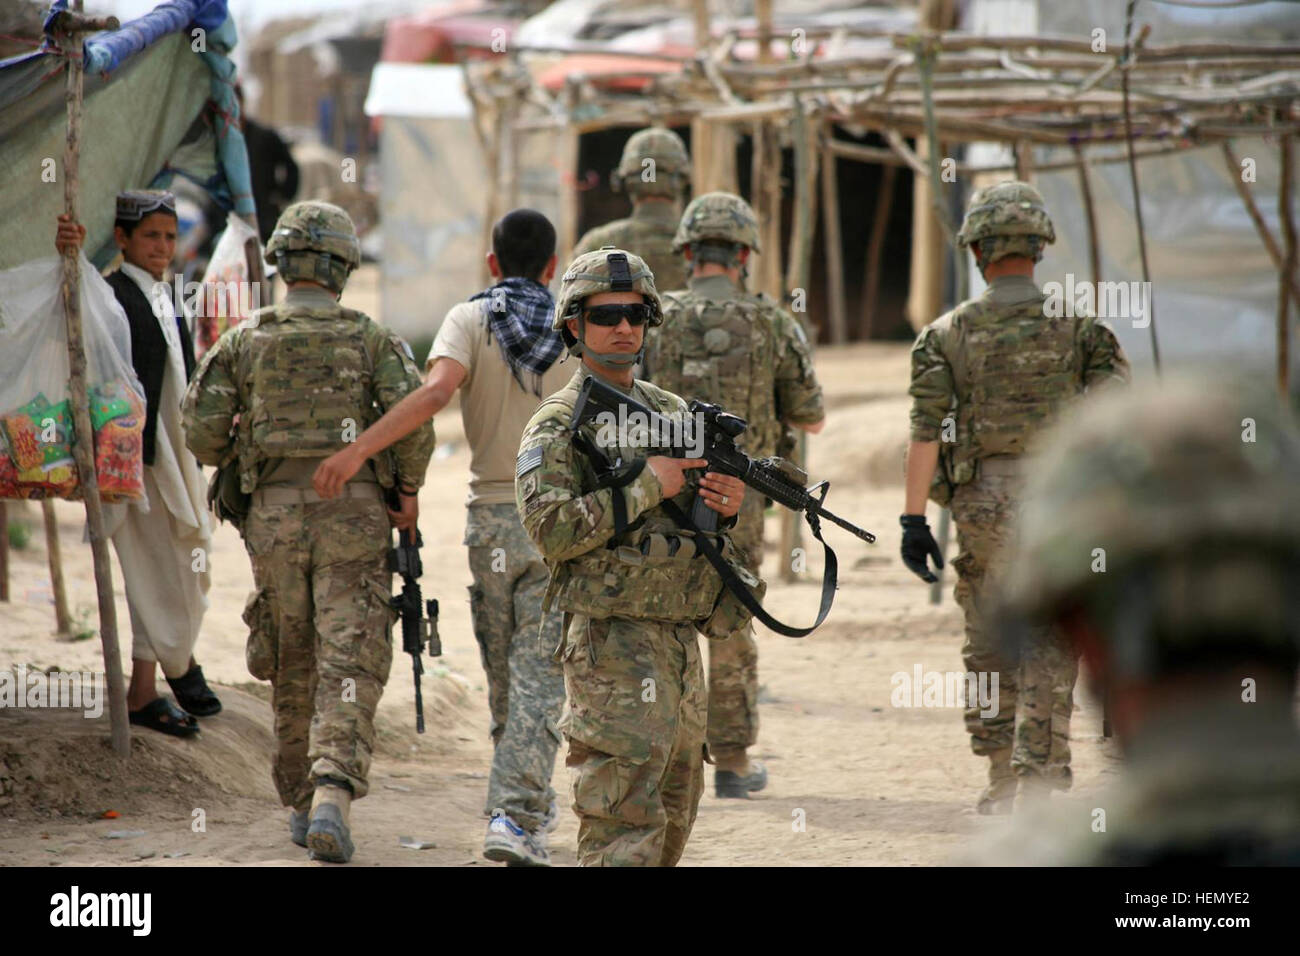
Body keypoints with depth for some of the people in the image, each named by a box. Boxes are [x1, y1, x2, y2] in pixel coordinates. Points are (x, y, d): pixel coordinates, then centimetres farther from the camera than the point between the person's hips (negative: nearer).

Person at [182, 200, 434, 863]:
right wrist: (408, 488, 3)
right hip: (353, 516, -2)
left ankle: (301, 804, 22)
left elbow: (201, 430, 0)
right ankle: (333, 795, -24)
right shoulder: (370, 338, 2)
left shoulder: (244, 341, 5)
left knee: (293, 665, 16)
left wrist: (237, 459, 21)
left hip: (274, 515, 2)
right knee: (348, 667, -5)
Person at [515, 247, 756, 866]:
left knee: (674, 816, 14)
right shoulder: (557, 425, -6)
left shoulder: (672, 411, 16)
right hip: (612, 644, -8)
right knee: (625, 818, -15)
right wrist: (648, 485, -18)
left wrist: (725, 505, -1)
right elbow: (551, 529, -19)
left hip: (680, 636, 8)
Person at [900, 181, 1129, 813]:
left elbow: (925, 431, -4)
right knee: (1050, 642, 2)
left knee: (990, 642, 12)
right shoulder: (1079, 324, 1)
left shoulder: (947, 333, 1)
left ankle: (1002, 782, 16)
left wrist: (914, 520, -2)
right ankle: (1040, 774, -9)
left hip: (983, 500, 1)